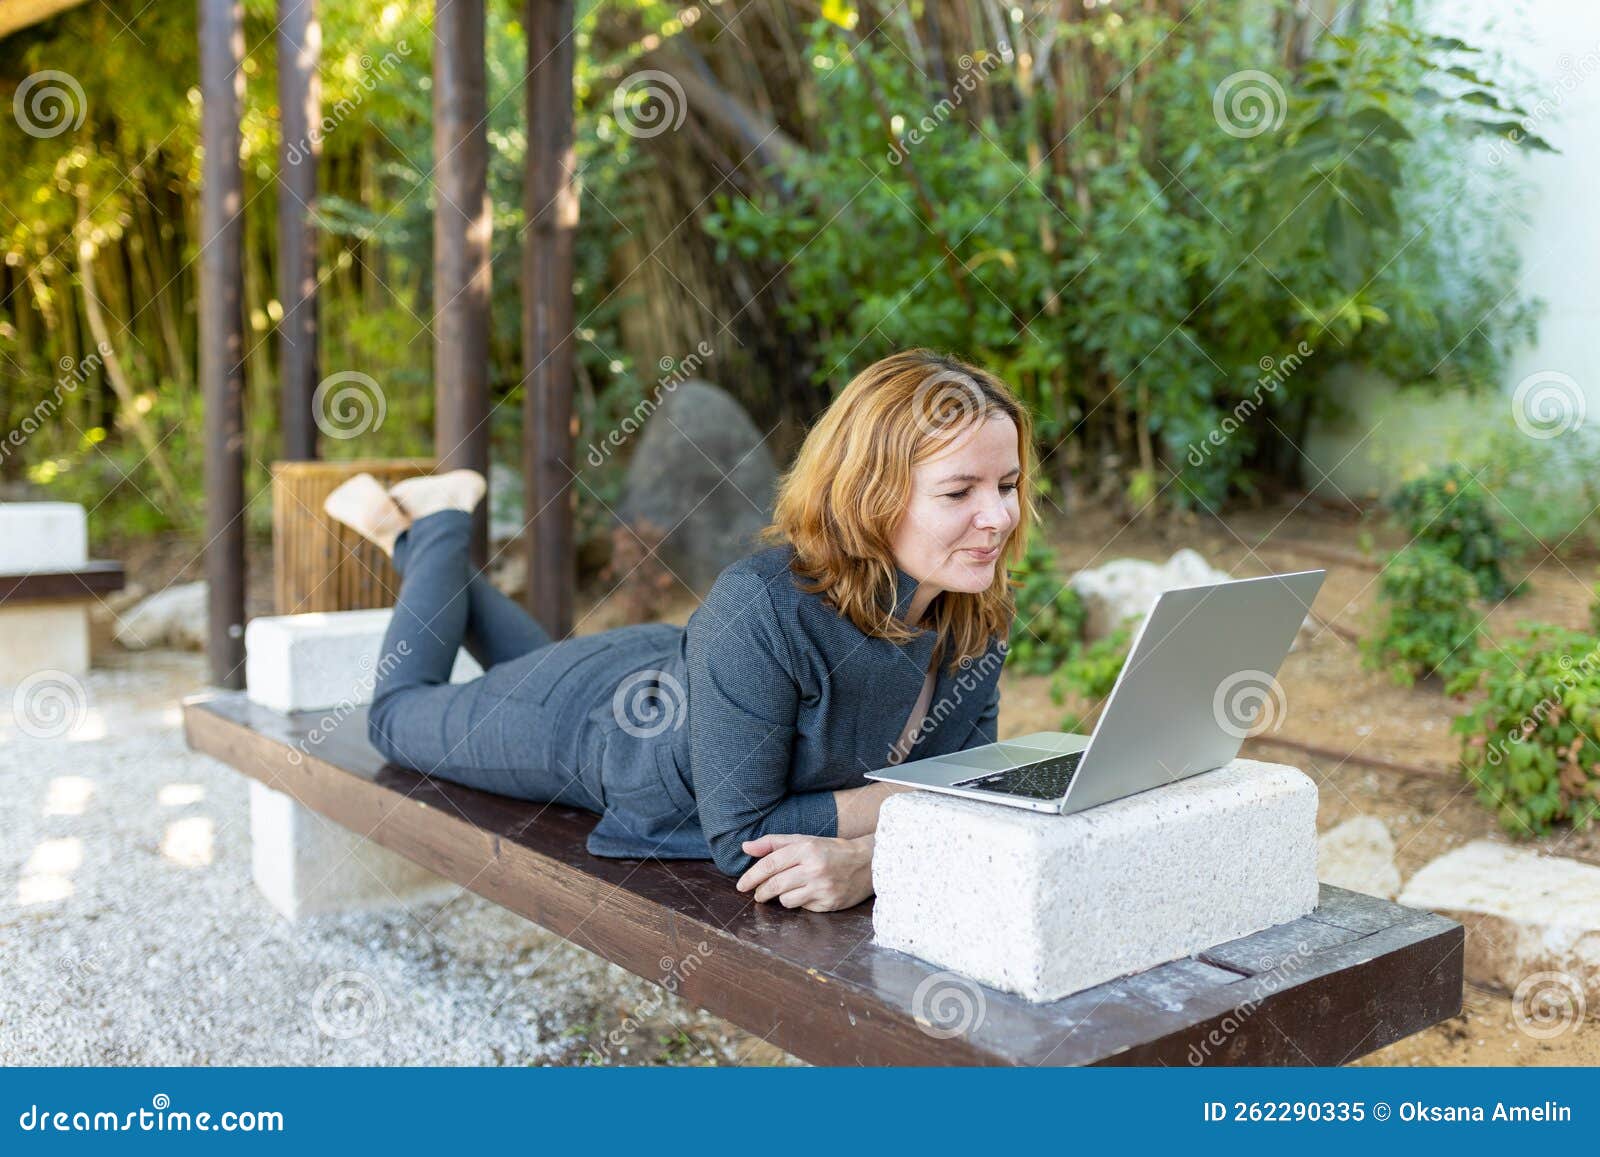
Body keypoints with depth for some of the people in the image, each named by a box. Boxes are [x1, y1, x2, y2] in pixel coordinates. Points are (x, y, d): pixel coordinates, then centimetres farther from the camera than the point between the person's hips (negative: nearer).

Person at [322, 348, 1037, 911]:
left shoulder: (978, 615, -25)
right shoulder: (760, 607, -45)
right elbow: (741, 837, -37)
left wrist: (866, 858, -39)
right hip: (594, 719, -5)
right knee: (400, 713, 24)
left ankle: (420, 539, 51)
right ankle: (435, 530, 39)